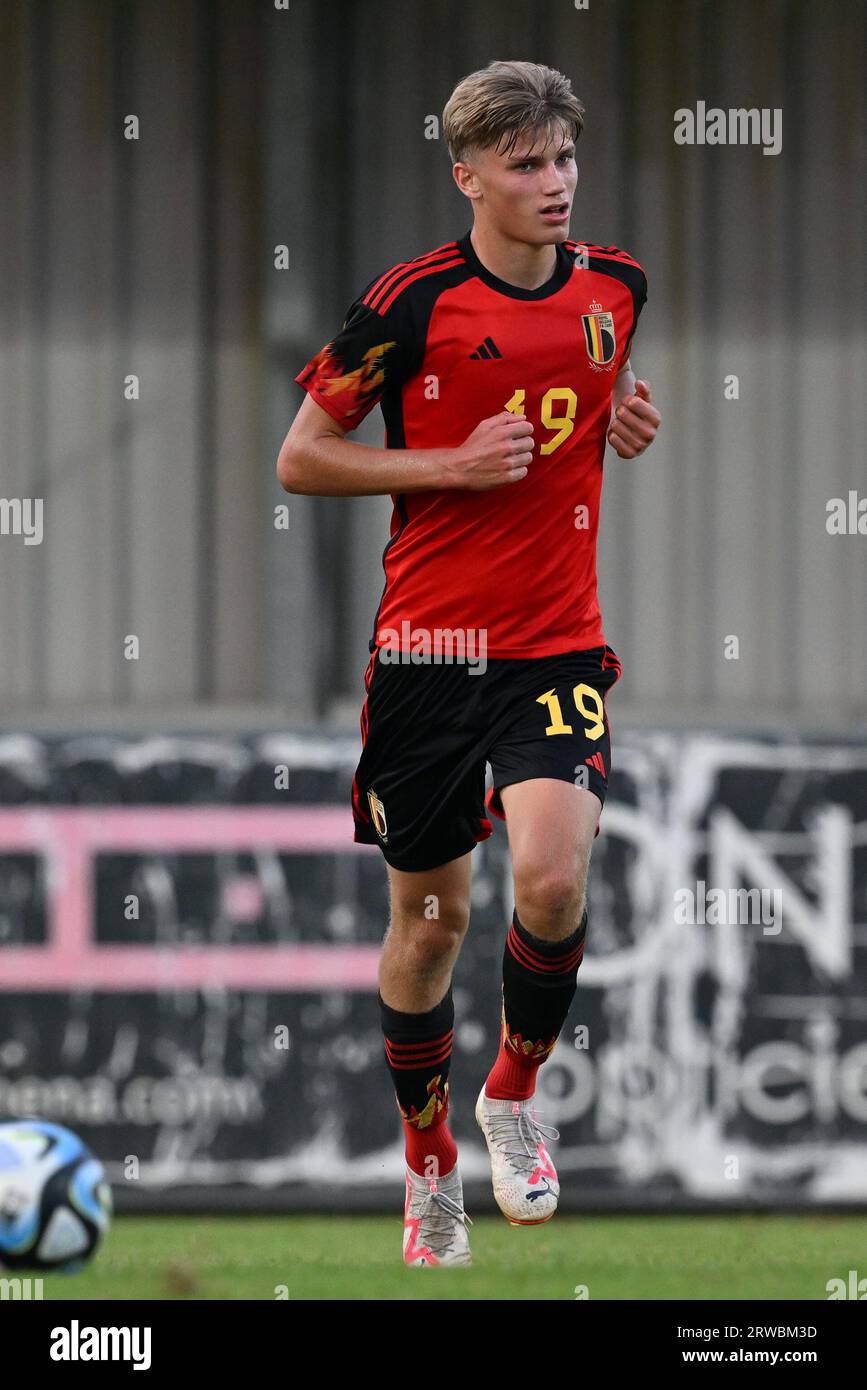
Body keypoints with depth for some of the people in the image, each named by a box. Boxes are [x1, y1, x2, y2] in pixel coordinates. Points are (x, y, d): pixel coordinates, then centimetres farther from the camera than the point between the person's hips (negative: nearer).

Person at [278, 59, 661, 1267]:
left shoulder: (616, 285, 4)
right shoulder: (412, 303, -9)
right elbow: (300, 459, -4)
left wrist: (631, 417, 4)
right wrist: (450, 464, -15)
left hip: (558, 644, 2)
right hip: (427, 645, -2)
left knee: (553, 874, -21)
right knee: (429, 915, 8)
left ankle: (515, 1091, 6)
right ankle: (429, 1158, 29)